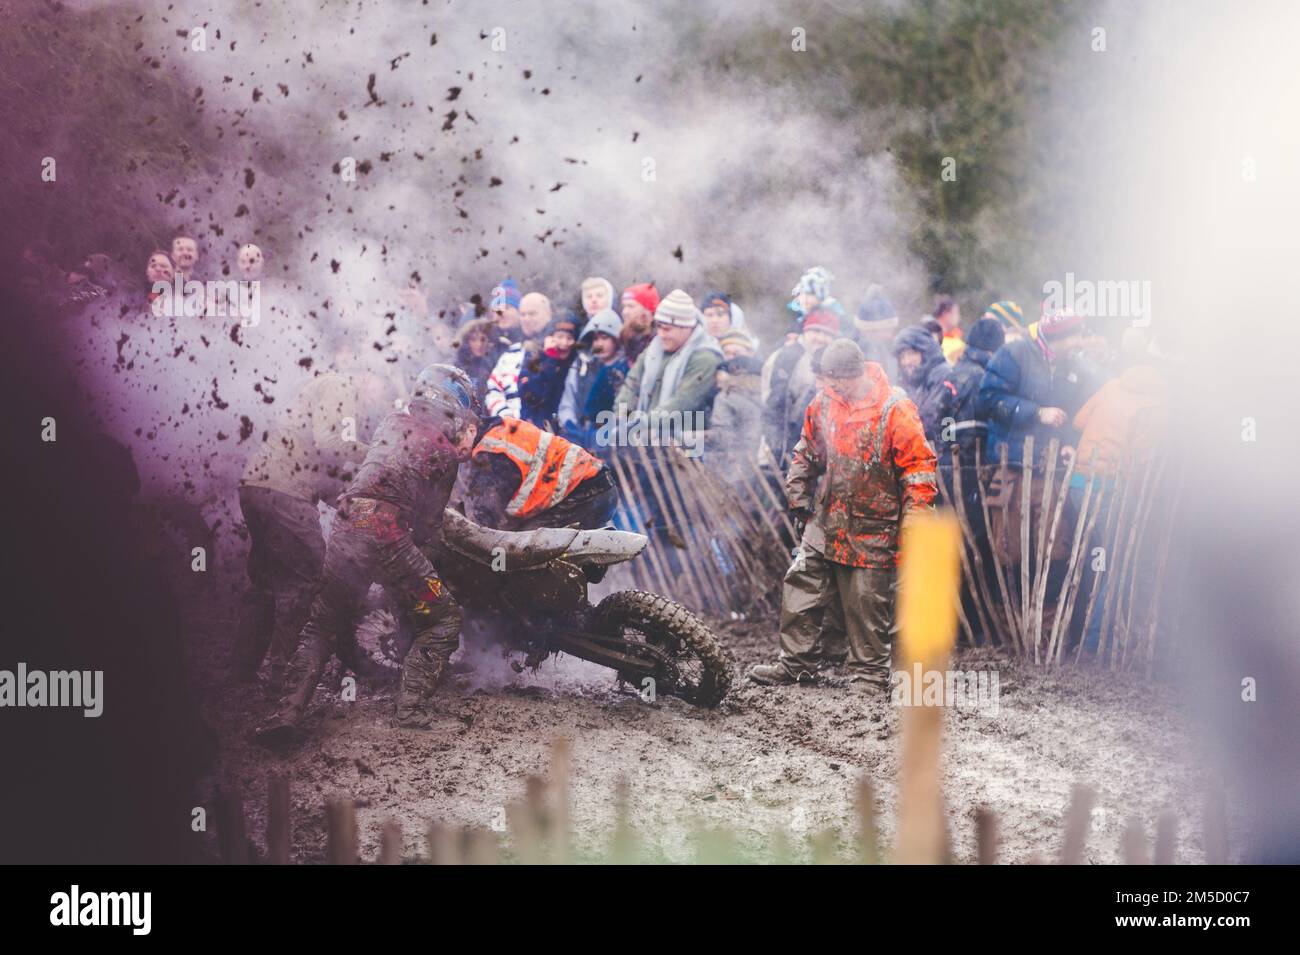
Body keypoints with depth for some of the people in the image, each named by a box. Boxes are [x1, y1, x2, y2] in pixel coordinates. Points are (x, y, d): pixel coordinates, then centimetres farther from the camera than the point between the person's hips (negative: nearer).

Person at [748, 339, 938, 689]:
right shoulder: (823, 403, 4)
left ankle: (870, 670, 12)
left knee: (867, 600, 0)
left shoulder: (895, 409, -14)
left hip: (872, 527, -6)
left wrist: (913, 520, -15)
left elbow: (919, 467, -12)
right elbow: (807, 453, 21)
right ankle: (796, 663, 14)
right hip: (825, 520, 6)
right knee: (801, 586, 5)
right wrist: (798, 496, 16)